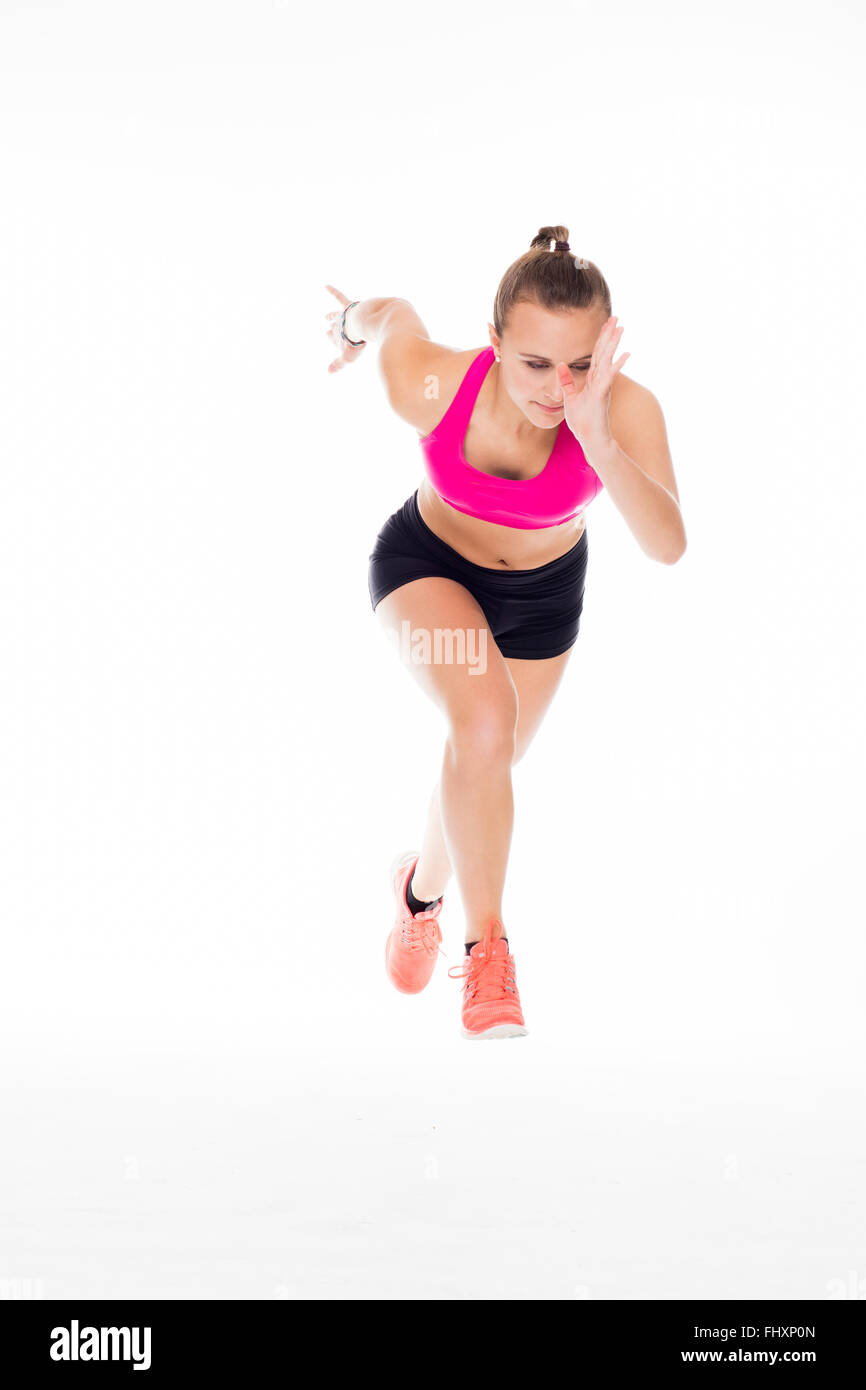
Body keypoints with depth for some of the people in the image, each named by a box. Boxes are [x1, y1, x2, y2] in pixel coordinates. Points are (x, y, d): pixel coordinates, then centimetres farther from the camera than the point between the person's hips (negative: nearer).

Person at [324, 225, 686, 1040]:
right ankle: (485, 943, -13)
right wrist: (356, 323, 13)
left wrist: (597, 438, -60)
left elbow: (668, 547, -48)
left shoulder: (626, 410, -35)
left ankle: (423, 887, 54)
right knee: (484, 724, -31)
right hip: (426, 561, -2)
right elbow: (397, 312, -11)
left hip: (541, 591, 2)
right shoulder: (430, 385, -34)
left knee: (481, 772, 19)